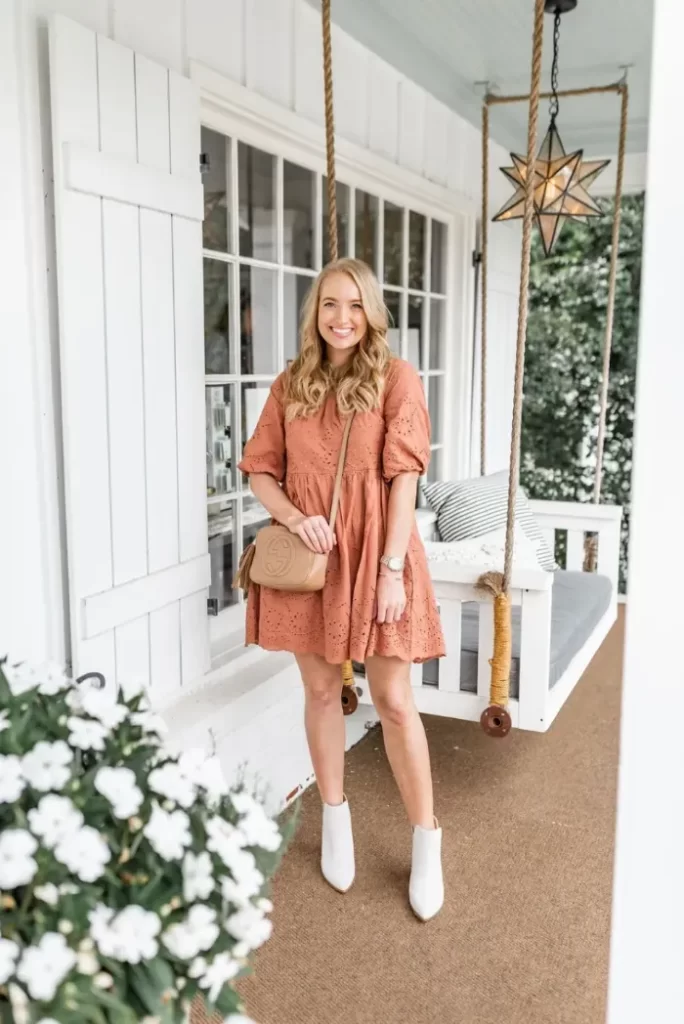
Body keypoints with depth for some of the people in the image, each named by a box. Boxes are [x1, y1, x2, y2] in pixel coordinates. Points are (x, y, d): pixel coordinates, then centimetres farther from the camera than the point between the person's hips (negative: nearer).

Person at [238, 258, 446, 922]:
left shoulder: (396, 378, -4)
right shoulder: (291, 385, 7)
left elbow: (404, 477, -9)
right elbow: (259, 470, 7)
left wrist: (392, 567, -14)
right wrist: (293, 516, -12)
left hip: (374, 555, -3)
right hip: (308, 556, 4)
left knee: (394, 700, 2)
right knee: (321, 690, 13)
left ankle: (427, 843, 18)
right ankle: (335, 819, 32)